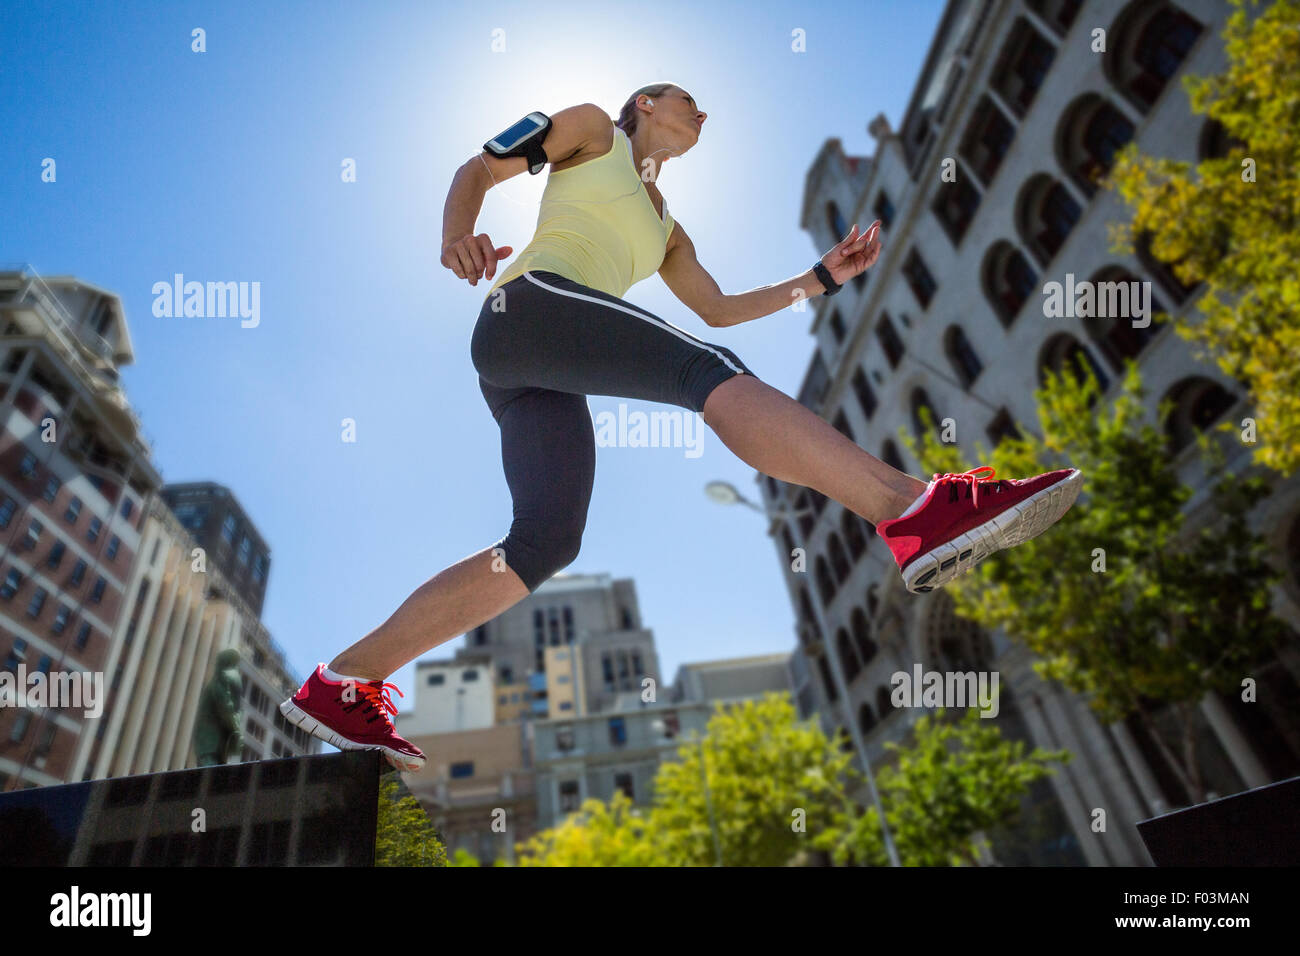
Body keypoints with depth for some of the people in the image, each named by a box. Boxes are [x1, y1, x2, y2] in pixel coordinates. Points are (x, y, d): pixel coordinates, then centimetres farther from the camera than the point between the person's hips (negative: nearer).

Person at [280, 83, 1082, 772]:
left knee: (544, 546, -10)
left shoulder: (667, 231, 34)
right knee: (710, 371, -26)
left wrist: (825, 276, 25)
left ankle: (339, 686, -2)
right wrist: (456, 238, -10)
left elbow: (720, 308, 30)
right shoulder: (593, 129, 19)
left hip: (536, 379, 7)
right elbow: (478, 170, 13)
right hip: (528, 306, -7)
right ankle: (917, 512, -40)